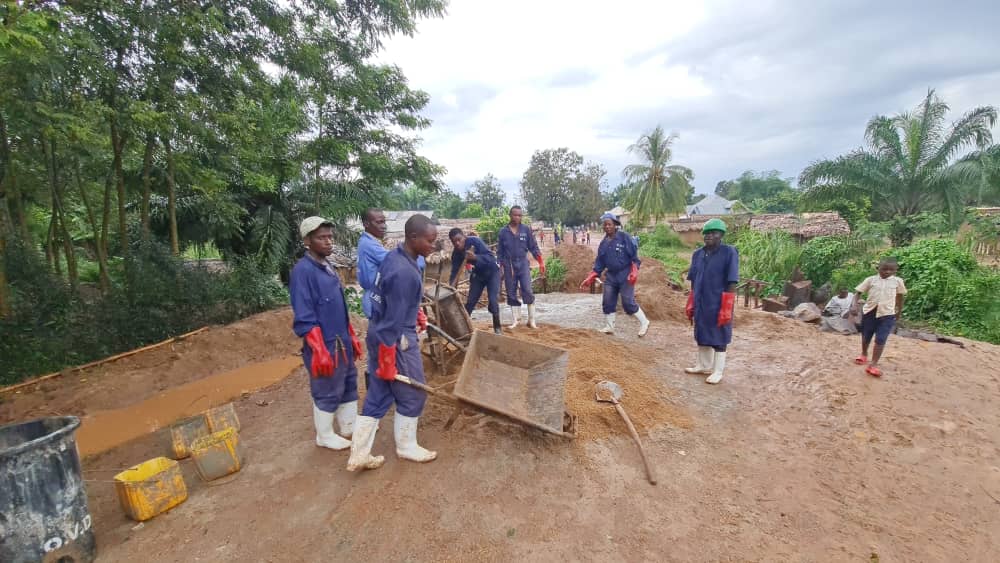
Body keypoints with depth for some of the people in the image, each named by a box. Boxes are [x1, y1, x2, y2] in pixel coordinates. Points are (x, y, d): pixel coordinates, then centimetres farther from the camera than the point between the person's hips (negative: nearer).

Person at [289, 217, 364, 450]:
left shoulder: (327, 267, 9)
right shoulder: (303, 271, -18)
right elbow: (304, 319, -21)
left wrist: (352, 338, 17)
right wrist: (320, 352, -22)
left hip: (342, 343, 9)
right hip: (324, 346, -9)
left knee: (349, 384, 19)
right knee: (327, 392, 7)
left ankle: (349, 425, 37)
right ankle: (325, 436, 27)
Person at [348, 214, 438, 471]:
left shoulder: (394, 256, 4)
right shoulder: (404, 272, -26)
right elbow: (393, 321, -24)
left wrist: (416, 314, 31)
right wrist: (387, 361, -19)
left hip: (380, 335, 9)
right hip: (395, 340, -9)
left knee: (378, 396, 16)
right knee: (412, 395, 11)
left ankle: (358, 454, 25)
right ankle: (407, 447, 31)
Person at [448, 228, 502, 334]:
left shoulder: (475, 241, -28)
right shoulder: (456, 253, -12)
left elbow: (491, 257, -36)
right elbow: (455, 272, -12)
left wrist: (475, 257, -53)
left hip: (492, 272, -5)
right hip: (478, 274, 5)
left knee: (493, 300, -16)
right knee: (470, 302, 2)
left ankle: (497, 328, -1)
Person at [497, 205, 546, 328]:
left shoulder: (526, 230, 3)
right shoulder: (503, 232, 3)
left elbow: (533, 247, 5)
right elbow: (499, 252, 7)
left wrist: (541, 262, -3)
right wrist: (499, 268, 4)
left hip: (523, 264, -1)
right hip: (508, 265, 1)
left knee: (527, 291, -8)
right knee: (511, 294, 5)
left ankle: (531, 320, 2)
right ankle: (516, 320, 15)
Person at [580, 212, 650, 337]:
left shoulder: (624, 237, -9)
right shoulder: (603, 243, 7)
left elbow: (634, 255, -8)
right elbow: (599, 262, 10)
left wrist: (634, 271, -18)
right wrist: (590, 278, 4)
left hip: (625, 275, -6)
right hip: (611, 276, 6)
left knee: (628, 302, -7)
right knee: (608, 303, 6)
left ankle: (644, 323, 13)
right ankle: (609, 327, 20)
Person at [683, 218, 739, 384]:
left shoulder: (729, 253, -10)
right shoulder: (698, 254, 7)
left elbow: (732, 283, -13)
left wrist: (727, 308, -17)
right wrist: (690, 304, 11)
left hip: (718, 305, -6)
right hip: (700, 304, 6)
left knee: (718, 338, 5)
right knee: (702, 336, 16)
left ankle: (718, 371, 17)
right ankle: (704, 366, 31)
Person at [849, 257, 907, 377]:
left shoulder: (898, 281, 2)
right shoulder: (871, 279, -2)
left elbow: (900, 296, 15)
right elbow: (858, 292, -1)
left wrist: (899, 312, 22)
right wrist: (855, 305, -16)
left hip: (887, 314, -1)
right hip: (869, 312, 1)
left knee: (881, 340, -8)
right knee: (866, 336, 17)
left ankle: (873, 364, -6)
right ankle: (864, 354, 41)